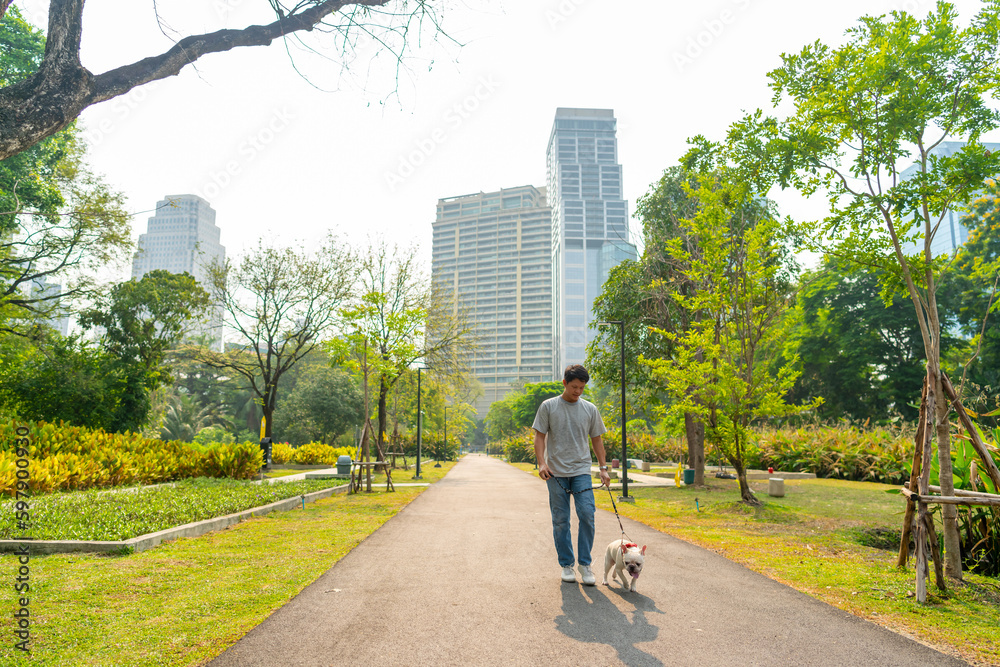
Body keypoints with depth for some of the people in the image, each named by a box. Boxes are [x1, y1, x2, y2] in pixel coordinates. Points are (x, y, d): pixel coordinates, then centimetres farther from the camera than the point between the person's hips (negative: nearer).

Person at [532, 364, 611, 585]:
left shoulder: (590, 409, 7)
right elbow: (540, 437, 0)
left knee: (587, 515, -11)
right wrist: (542, 463, -13)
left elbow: (596, 439, 13)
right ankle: (567, 565, 17)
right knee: (561, 521, 4)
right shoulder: (548, 407, 0)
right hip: (556, 473, -1)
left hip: (581, 471, 1)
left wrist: (603, 468, 5)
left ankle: (585, 564, 2)